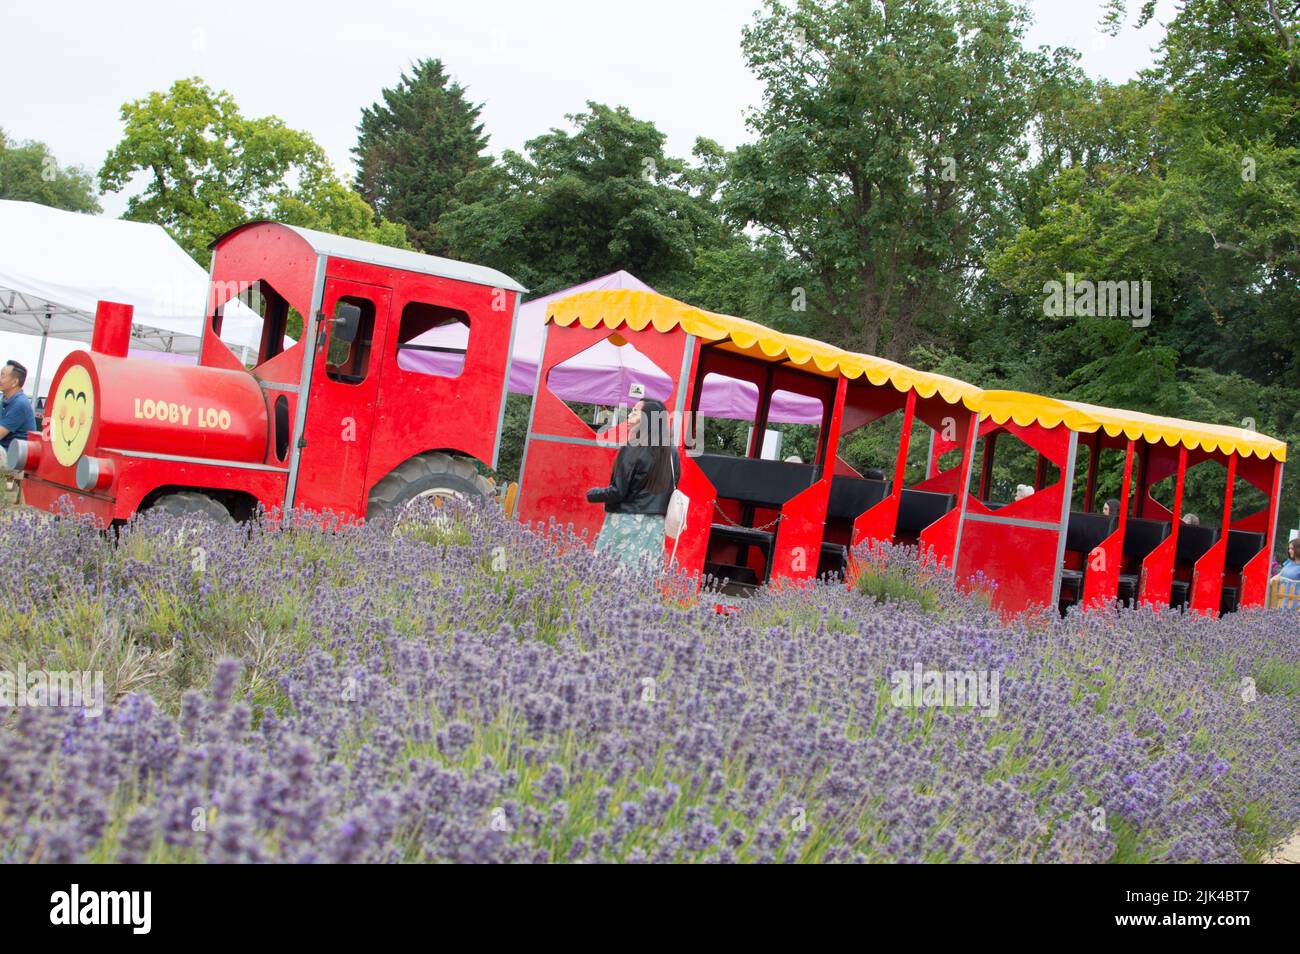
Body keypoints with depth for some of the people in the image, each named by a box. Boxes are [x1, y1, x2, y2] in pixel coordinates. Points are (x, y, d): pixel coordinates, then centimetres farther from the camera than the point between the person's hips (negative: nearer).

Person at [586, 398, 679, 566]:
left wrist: (592, 494, 3)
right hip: (655, 526, 6)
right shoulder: (671, 453, 6)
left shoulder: (632, 449, -12)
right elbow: (671, 488, 13)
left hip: (626, 523, -6)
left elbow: (618, 492, -13)